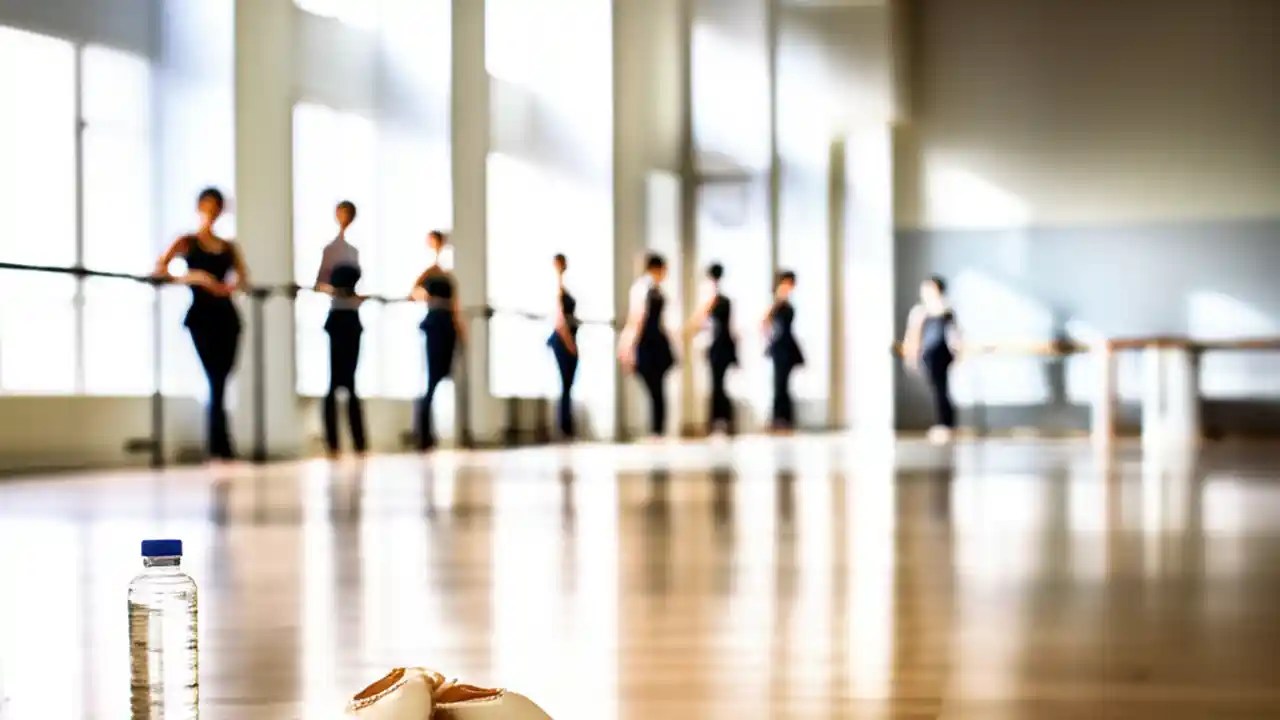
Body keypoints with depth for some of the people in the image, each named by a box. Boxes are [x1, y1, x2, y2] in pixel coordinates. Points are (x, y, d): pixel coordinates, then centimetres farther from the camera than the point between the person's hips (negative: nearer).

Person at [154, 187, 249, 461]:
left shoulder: (229, 247, 17)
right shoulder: (187, 242, 6)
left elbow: (243, 278, 8)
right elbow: (160, 269, -7)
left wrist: (231, 286, -14)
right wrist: (194, 277, -17)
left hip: (226, 314, 4)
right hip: (202, 315, -4)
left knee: (221, 381, 2)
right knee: (216, 381, -11)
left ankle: (216, 448, 9)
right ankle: (223, 448, -13)